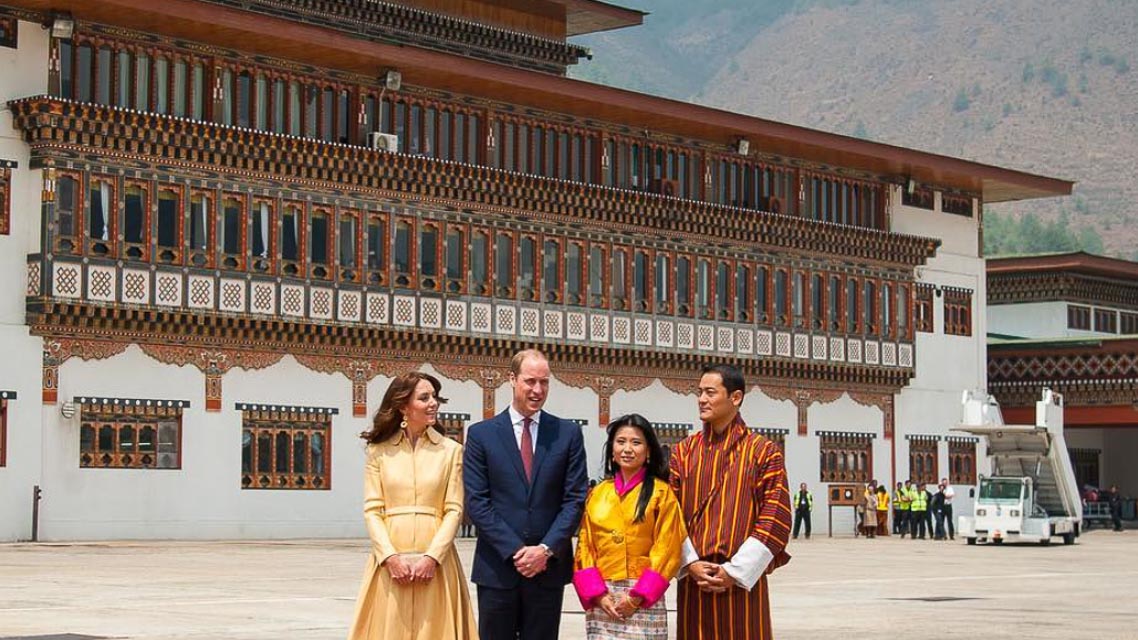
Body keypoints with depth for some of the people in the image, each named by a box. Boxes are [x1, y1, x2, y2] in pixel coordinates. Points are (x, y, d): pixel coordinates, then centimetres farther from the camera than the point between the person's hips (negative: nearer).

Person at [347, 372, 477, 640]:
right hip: (390, 558, 0)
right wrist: (391, 557, -12)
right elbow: (372, 510, 1)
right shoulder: (379, 450, 5)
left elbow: (454, 510, 1)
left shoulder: (451, 450, 4)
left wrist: (432, 557, -12)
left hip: (435, 560, 0)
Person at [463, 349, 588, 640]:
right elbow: (476, 502, -3)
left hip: (548, 566, 1)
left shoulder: (568, 433, 6)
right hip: (497, 568, -1)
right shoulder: (481, 434, 3)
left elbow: (575, 498, 2)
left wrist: (546, 549, -10)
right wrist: (515, 551, -11)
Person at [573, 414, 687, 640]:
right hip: (601, 600, 3)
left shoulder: (661, 493, 1)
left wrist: (638, 595, -12)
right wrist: (597, 594, -5)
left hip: (644, 601, -3)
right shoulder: (597, 493, 11)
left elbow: (666, 551, -4)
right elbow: (585, 547, 8)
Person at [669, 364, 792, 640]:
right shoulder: (683, 451, 9)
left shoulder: (763, 452, -1)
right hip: (694, 579, 3)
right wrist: (691, 564, -8)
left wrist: (734, 571, -12)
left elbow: (775, 520, -7)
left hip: (743, 581, -3)